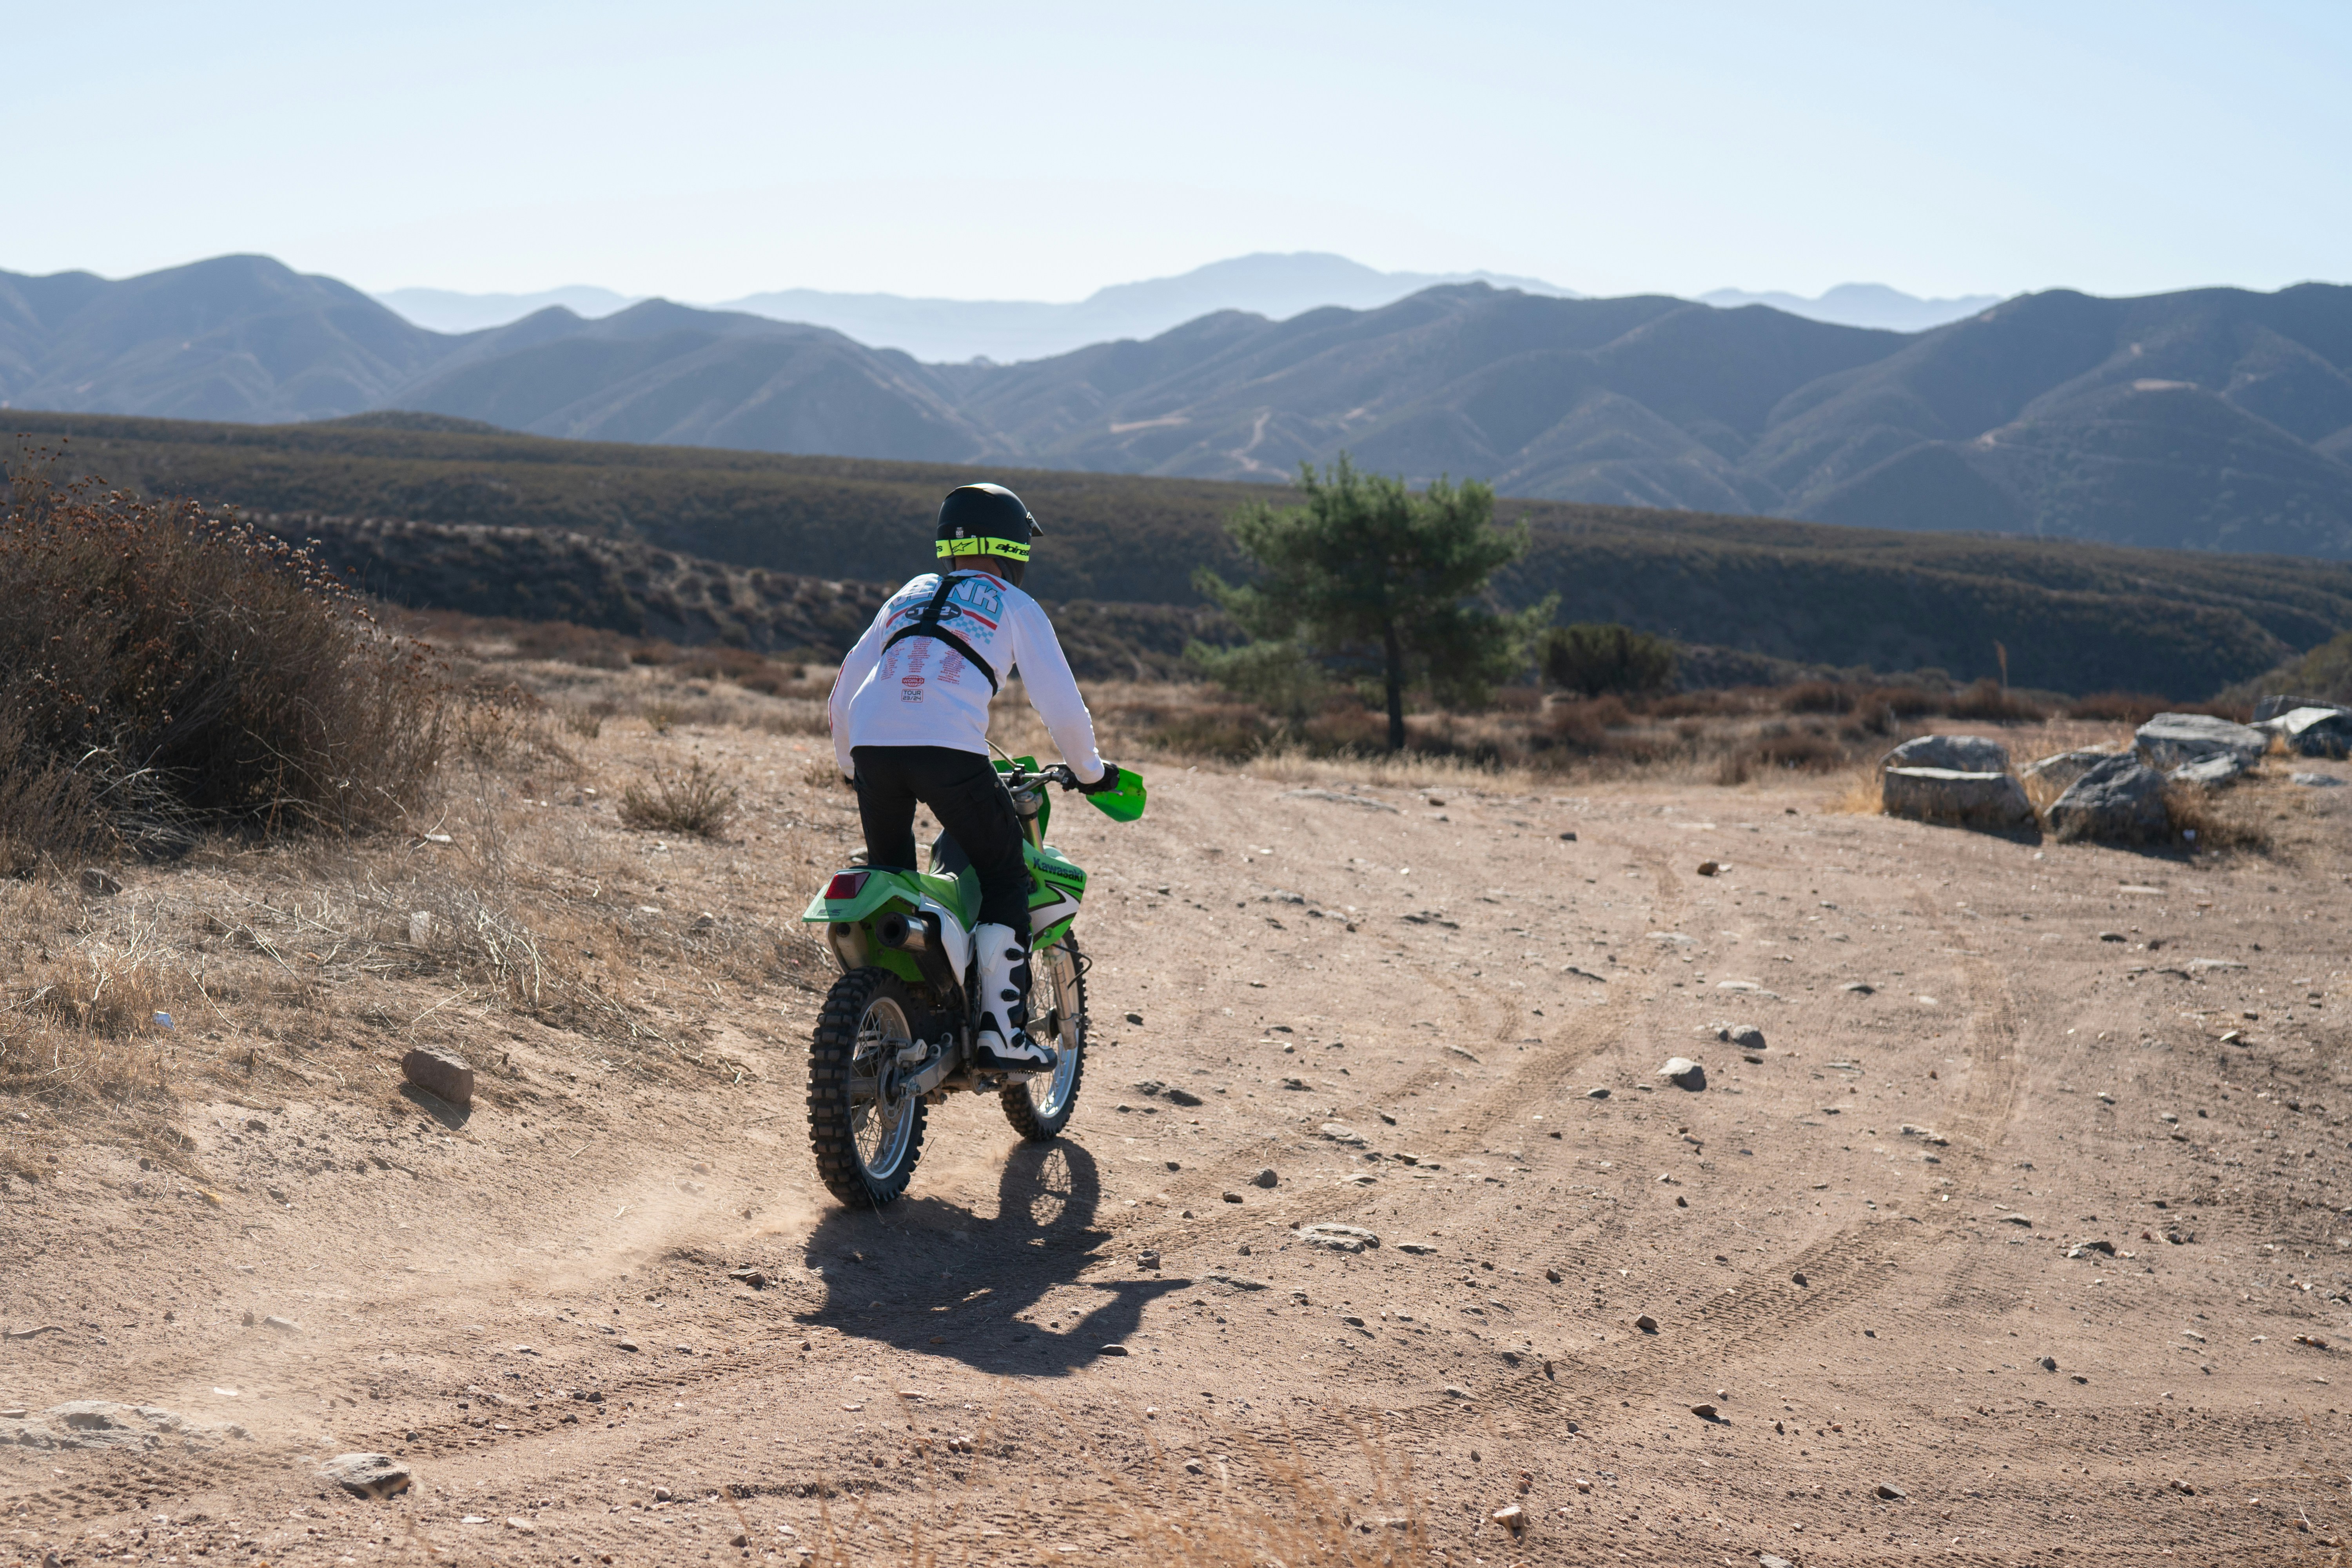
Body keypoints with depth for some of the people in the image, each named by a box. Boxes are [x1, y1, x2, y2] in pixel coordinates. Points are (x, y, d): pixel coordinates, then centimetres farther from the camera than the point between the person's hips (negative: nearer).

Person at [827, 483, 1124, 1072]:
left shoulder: (908, 595, 28)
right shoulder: (1015, 606, 15)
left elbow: (843, 694, 30)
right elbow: (1061, 706, 8)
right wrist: (1090, 770, 25)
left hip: (872, 749, 5)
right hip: (950, 751, -4)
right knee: (1005, 880, 10)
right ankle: (1002, 1031, 2)